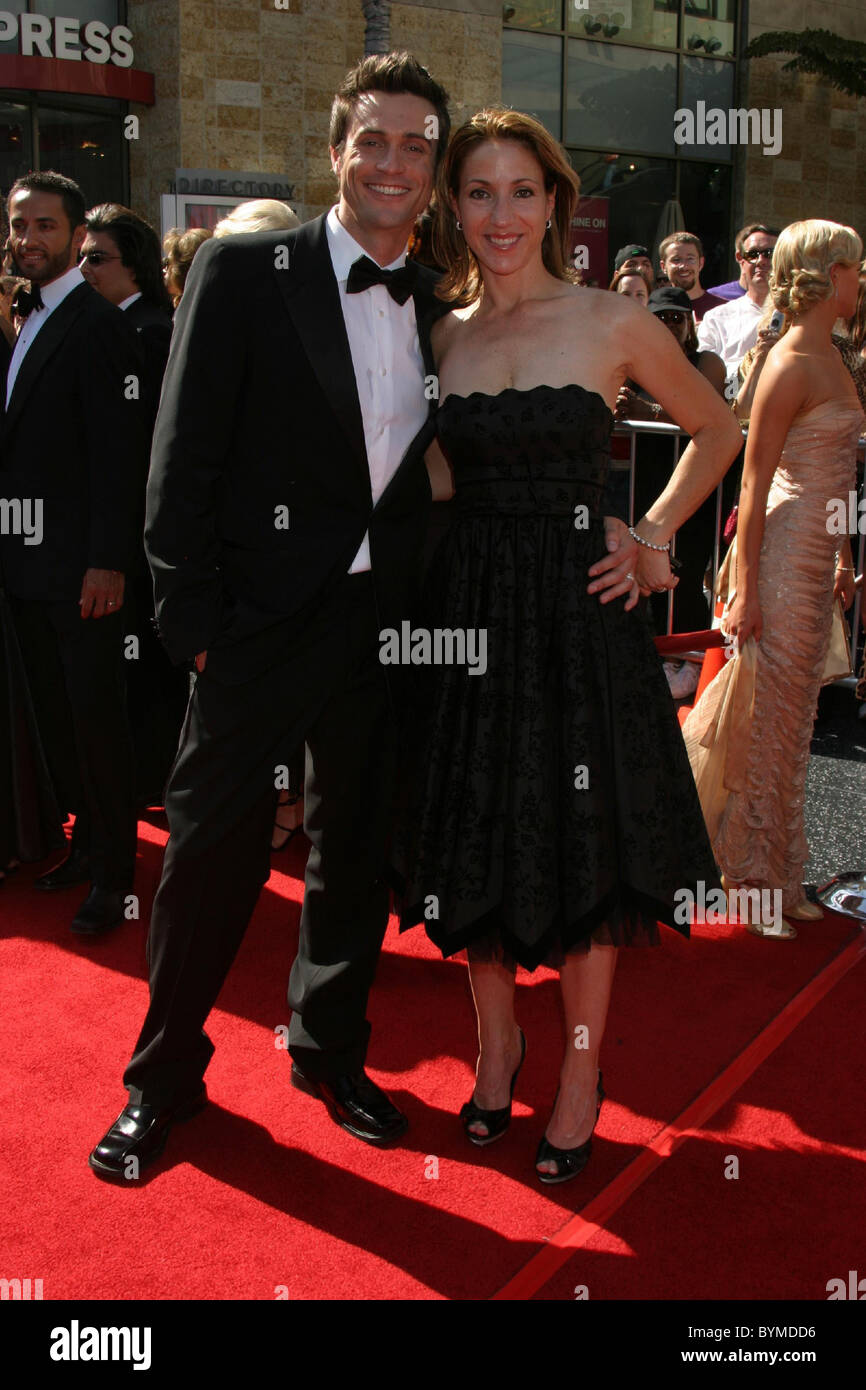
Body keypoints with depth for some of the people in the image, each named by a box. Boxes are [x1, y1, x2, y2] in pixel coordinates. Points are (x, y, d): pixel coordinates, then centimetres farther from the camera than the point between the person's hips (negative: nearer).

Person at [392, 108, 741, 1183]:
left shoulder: (614, 323, -3)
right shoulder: (439, 336, 6)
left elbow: (715, 430, 9)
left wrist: (655, 536, -1)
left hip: (580, 610, -3)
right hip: (467, 611, 3)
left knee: (583, 843, 6)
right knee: (478, 838, 12)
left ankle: (581, 1071, 26)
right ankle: (497, 1037, 35)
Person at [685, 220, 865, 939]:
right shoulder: (791, 364, -15)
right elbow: (755, 479, -17)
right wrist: (745, 586, -18)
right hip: (785, 555, -9)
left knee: (794, 716, 14)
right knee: (773, 717, 0)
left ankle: (778, 871, 25)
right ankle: (755, 876, 15)